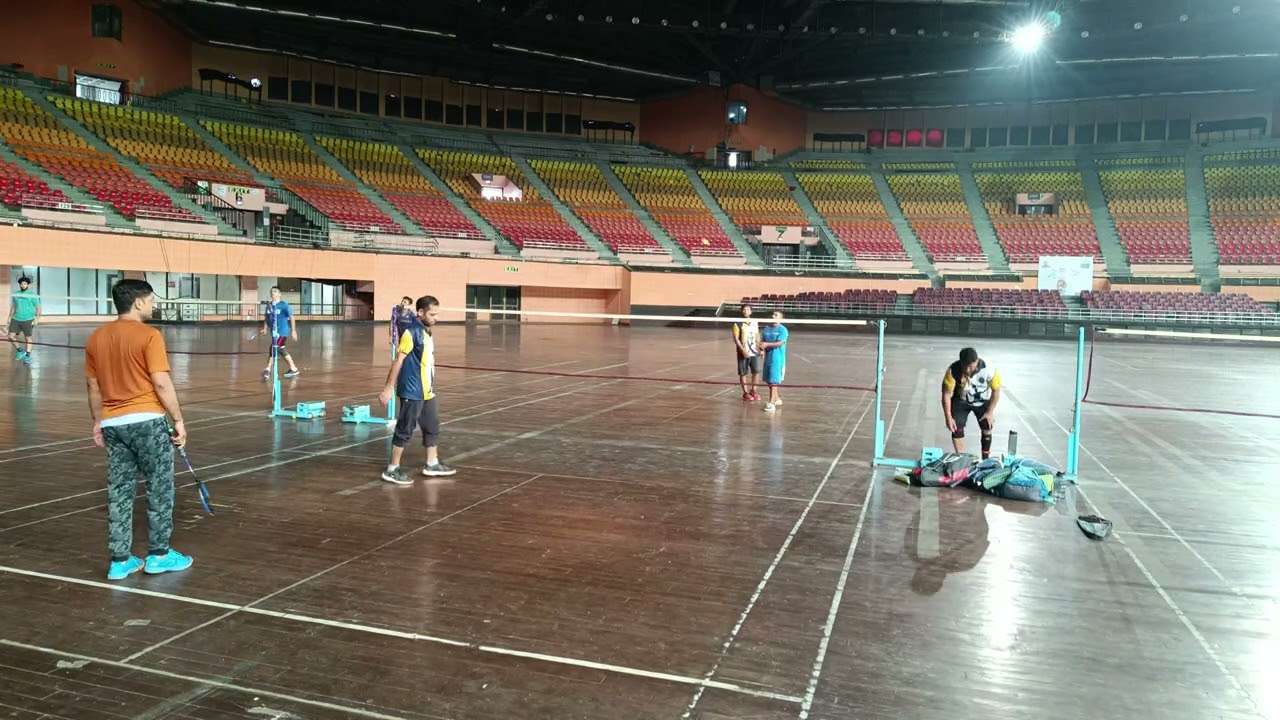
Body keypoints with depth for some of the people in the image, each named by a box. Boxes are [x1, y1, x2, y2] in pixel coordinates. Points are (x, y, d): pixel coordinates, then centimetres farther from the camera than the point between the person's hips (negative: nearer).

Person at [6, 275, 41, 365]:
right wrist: (10, 317, 15)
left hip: (28, 320, -4)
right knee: (11, 336, -2)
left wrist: (37, 318, -14)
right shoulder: (15, 294, 9)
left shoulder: (32, 294, -4)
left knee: (28, 338, 0)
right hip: (16, 319, 5)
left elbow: (38, 307, -4)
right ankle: (20, 351, 19)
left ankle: (27, 356, 9)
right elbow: (13, 307, 19)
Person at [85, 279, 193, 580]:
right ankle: (159, 554, 13)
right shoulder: (149, 335, -11)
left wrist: (99, 421, 24)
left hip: (112, 423, 6)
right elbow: (162, 384, -15)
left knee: (119, 492, 10)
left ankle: (120, 560, 14)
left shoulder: (96, 338, 9)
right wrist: (178, 420, -7)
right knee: (159, 488, 7)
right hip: (147, 421, -6)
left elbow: (93, 387, 14)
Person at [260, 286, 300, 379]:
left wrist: (293, 331, -13)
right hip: (274, 332, 7)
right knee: (281, 350, 13)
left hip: (282, 331, -7)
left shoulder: (284, 305, -11)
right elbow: (266, 317, 16)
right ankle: (293, 369, 24)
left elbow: (291, 317, -10)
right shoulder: (269, 305, 7)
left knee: (273, 348, -14)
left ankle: (268, 370, -9)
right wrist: (265, 328, 3)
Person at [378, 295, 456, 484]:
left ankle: (432, 464, 29)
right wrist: (389, 388, -16)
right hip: (411, 391, -9)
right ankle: (392, 470, 9)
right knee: (405, 429, -1)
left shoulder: (427, 331, 8)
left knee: (432, 426, 16)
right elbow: (398, 360, -16)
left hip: (426, 390, 9)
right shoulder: (411, 331, -17)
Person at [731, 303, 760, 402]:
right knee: (743, 373, 2)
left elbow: (757, 336, 16)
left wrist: (760, 348, 8)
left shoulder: (755, 323, 8)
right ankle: (745, 392, 14)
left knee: (756, 371, 3)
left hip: (754, 352, 4)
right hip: (743, 353, -4)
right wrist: (743, 350, -17)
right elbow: (736, 339, -10)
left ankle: (753, 390, 20)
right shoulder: (738, 324, -7)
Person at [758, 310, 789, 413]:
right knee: (768, 381, 13)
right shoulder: (766, 329, 9)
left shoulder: (782, 330, -8)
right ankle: (777, 399, 30)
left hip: (777, 359, -6)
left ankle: (771, 403, -9)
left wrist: (767, 344, -30)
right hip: (768, 358, 6)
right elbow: (762, 341, 11)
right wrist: (761, 346, -12)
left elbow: (780, 343, -18)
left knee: (773, 382, -9)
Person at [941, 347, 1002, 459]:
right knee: (957, 428, -10)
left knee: (987, 429, 1)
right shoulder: (953, 370, -33)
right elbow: (947, 394, -23)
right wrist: (948, 417, -22)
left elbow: (996, 391, -15)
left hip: (983, 401, 0)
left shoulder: (988, 370, -34)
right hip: (961, 400, 0)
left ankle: (985, 460, 17)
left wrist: (990, 412, -12)